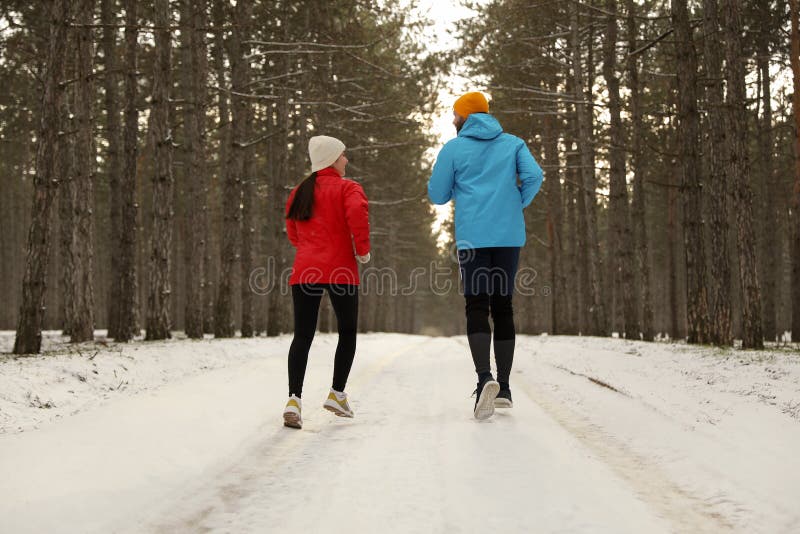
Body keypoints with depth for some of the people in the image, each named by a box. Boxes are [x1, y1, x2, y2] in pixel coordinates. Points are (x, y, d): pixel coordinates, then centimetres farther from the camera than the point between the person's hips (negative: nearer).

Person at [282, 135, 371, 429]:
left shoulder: (299, 192, 17)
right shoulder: (347, 187, -2)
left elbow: (292, 231, 18)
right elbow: (357, 213, -20)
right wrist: (363, 250, -9)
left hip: (305, 270, 4)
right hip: (340, 270, -4)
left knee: (302, 336, 1)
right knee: (347, 333, 13)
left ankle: (294, 399, -14)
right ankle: (337, 395, 16)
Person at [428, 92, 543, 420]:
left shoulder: (454, 148, 7)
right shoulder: (513, 143, 13)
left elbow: (437, 196, 8)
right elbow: (533, 176, -4)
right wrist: (517, 205, 12)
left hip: (472, 237, -3)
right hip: (510, 236, 3)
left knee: (477, 307, -4)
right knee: (502, 306, 9)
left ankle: (485, 378, -27)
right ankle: (503, 389, 12)